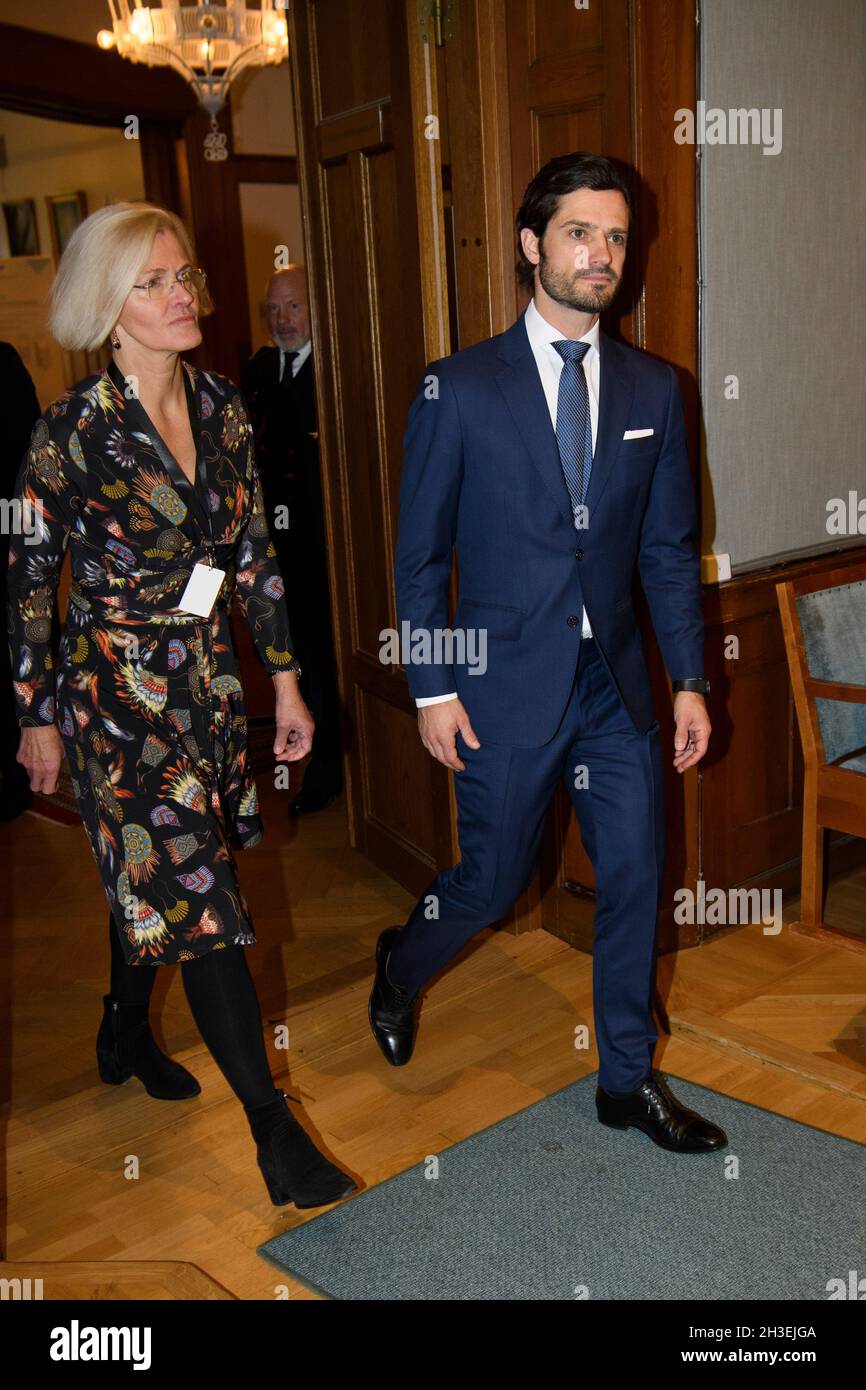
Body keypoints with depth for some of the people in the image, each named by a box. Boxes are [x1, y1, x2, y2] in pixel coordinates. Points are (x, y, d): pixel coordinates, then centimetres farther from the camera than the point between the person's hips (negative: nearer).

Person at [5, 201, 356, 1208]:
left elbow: (253, 553, 8)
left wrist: (284, 679, 9)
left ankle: (123, 1035, 45)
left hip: (206, 678, 6)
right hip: (117, 691, -6)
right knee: (196, 897, -4)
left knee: (156, 884, 19)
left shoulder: (222, 406, 2)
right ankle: (272, 1123, 7)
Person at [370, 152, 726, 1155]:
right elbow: (420, 554, -3)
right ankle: (400, 966, 42)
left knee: (635, 880, 9)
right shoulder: (458, 389, -6)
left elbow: (670, 549, 7)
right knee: (492, 882, 8)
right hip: (507, 686, -4)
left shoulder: (653, 389, 5)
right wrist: (432, 689, -7)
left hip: (616, 686, 4)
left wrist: (689, 680, 3)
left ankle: (628, 1080, 28)